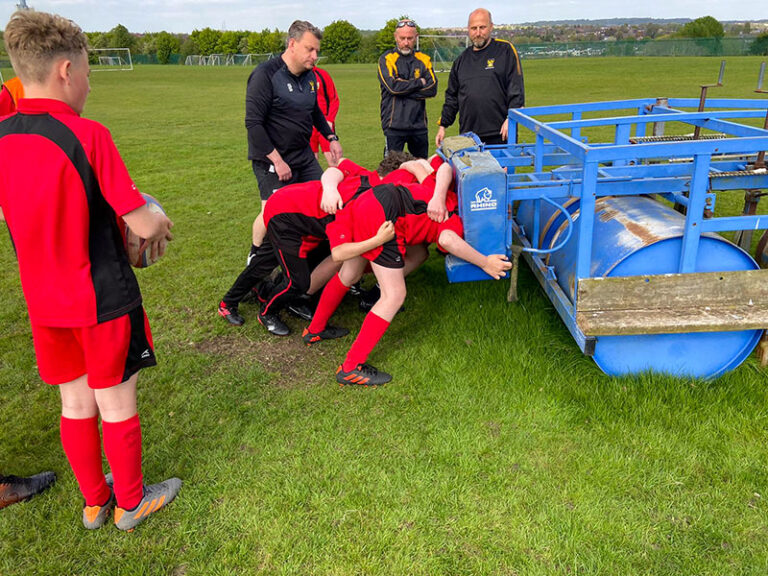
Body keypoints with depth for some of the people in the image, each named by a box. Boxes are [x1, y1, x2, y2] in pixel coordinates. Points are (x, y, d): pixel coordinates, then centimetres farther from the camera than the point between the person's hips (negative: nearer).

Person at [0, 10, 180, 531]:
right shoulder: (88, 135, -19)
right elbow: (143, 224, -19)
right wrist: (159, 223, 4)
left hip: (43, 303, 6)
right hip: (104, 299, -6)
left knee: (76, 404, 19)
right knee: (117, 405, 11)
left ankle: (95, 501, 38)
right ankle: (131, 502, 31)